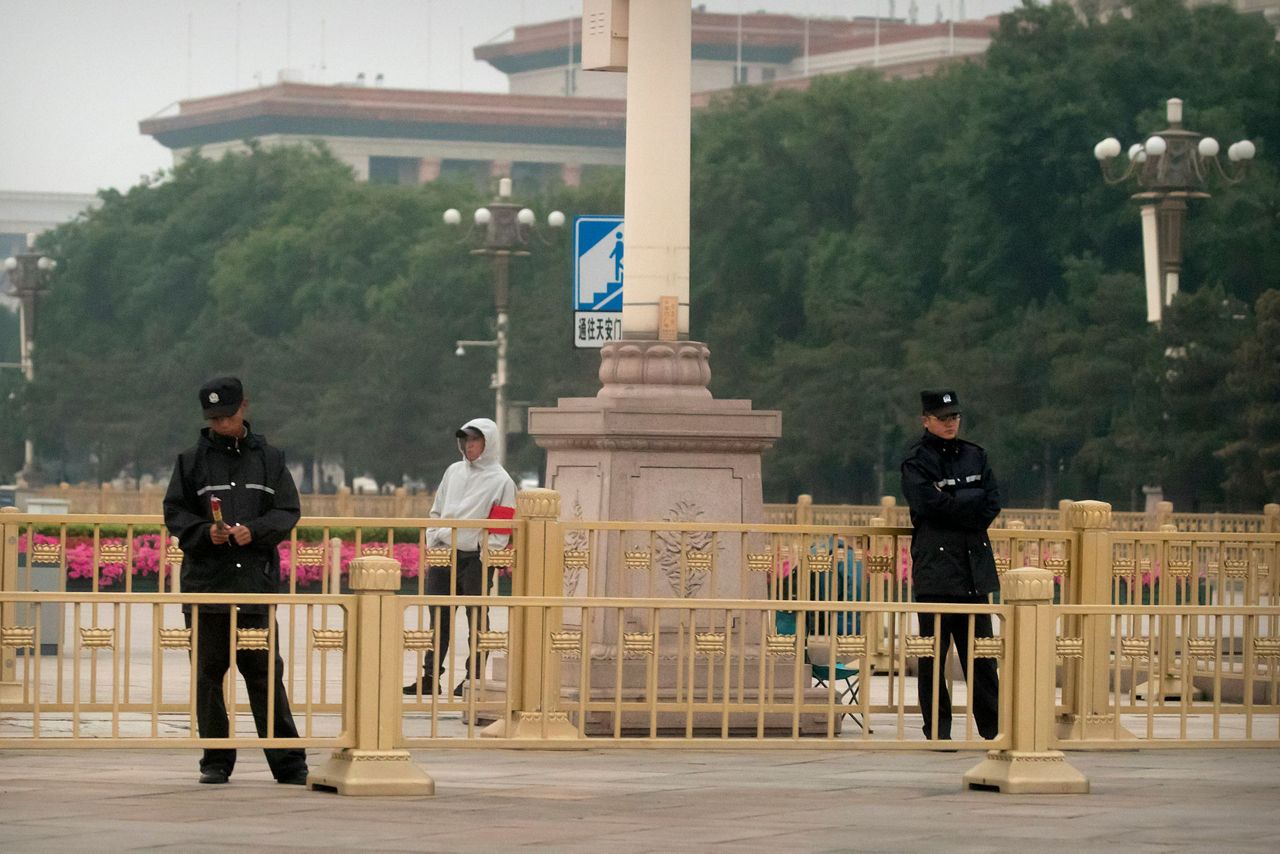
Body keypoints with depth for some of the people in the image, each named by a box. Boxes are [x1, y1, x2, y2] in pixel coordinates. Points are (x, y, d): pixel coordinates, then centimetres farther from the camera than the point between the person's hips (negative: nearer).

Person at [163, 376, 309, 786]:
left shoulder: (269, 459, 10)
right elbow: (175, 512, 6)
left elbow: (288, 511, 6)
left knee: (264, 673, -1)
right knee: (208, 672, 3)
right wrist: (205, 532, -12)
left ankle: (288, 762, 1)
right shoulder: (192, 460, 8)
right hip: (205, 580, 1)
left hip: (257, 582, -1)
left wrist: (255, 531, -12)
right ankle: (216, 761, 11)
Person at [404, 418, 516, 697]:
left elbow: (502, 527, -7)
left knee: (477, 620, 1)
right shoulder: (454, 472, 14)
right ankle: (430, 676, 11)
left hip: (476, 558, -5)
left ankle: (473, 678, 6)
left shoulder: (500, 480, -3)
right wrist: (431, 543, 7)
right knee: (439, 617, 7)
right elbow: (437, 511, 18)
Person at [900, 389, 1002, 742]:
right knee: (934, 650, -2)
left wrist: (953, 507, -8)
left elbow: (992, 504, 4)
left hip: (975, 564, 4)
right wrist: (971, 507, -5)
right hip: (935, 564, -4)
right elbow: (929, 503, -15)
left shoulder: (975, 456, 15)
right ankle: (937, 729, 3)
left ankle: (993, 726, 9)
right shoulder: (917, 461, -1)